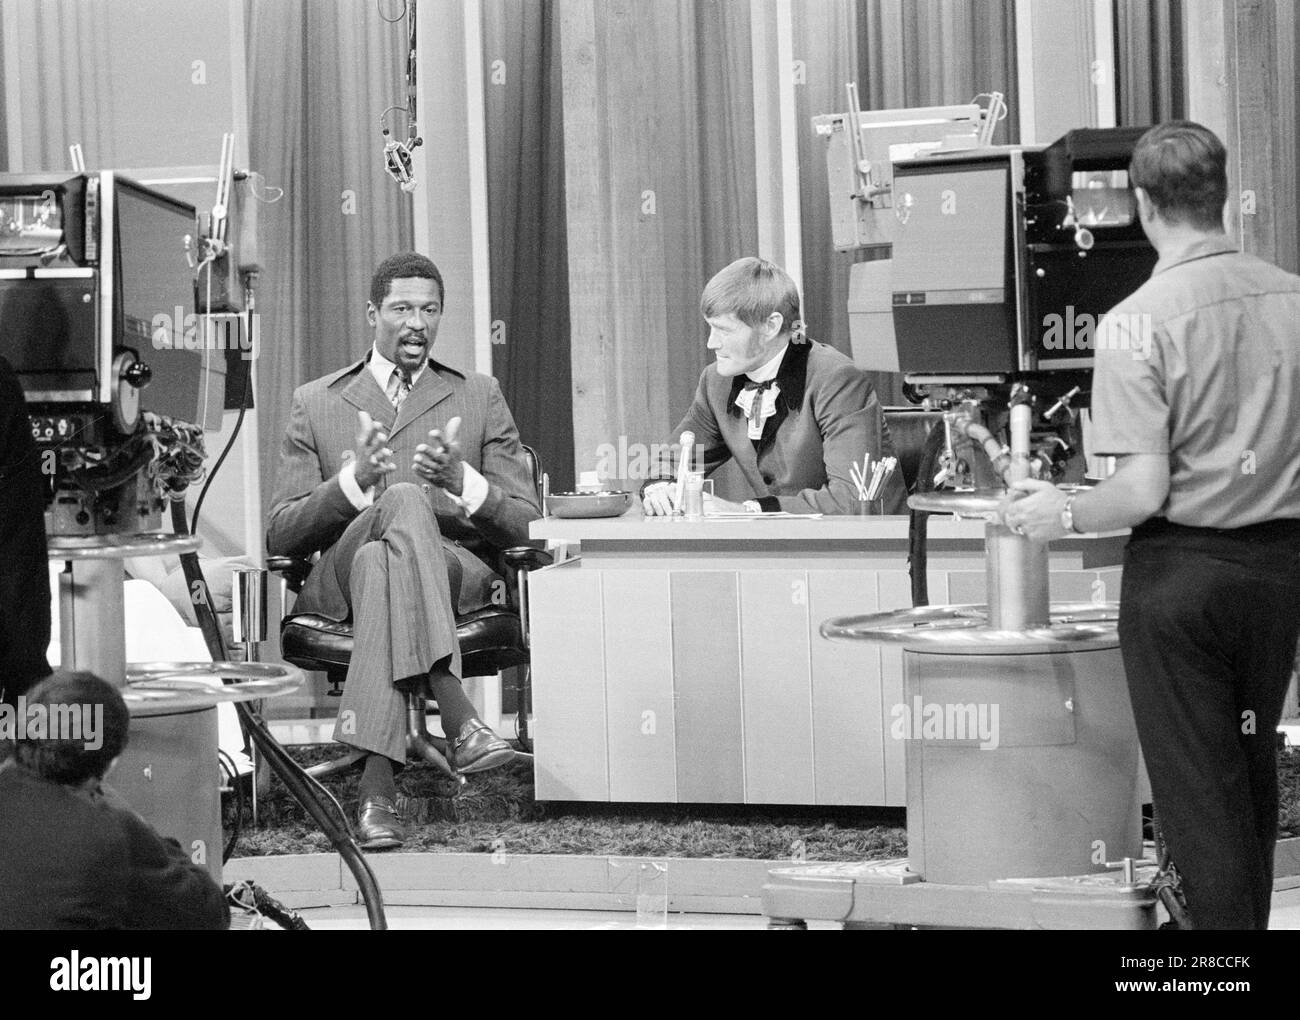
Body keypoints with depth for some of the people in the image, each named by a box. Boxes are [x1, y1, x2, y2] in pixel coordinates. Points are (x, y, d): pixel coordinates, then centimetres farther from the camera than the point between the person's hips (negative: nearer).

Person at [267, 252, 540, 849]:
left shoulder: (480, 398, 20)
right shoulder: (315, 403, 19)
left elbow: (524, 525, 11)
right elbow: (279, 536, 9)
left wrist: (461, 480, -11)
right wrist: (352, 481, -10)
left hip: (458, 577, 1)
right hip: (338, 586, -1)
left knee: (382, 561, -38)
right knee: (406, 500, -36)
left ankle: (375, 781, -50)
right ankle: (457, 718, -50)